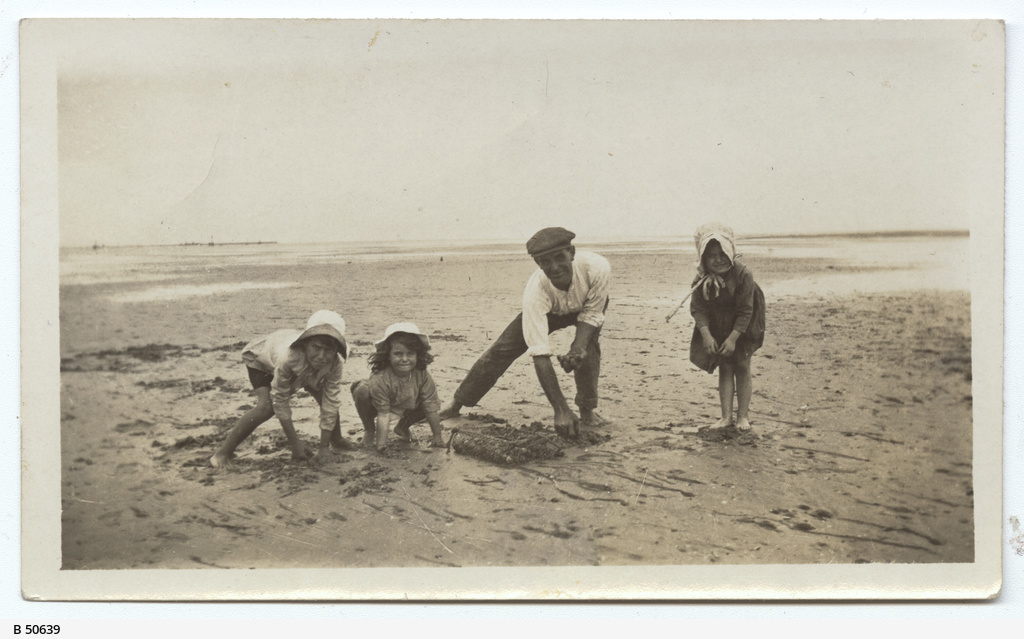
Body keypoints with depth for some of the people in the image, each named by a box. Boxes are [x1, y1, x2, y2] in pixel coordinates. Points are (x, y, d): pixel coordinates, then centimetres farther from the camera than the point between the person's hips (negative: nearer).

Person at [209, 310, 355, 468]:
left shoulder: (334, 364, -36)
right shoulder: (288, 356, -47)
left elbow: (330, 404, -26)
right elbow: (280, 402, -35)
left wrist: (324, 448, -25)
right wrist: (294, 443, -29)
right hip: (261, 358, -5)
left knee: (330, 398, -4)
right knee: (266, 407, -26)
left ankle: (337, 441, 25)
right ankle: (223, 452, -16)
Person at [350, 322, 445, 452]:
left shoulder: (422, 375, -26)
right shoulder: (380, 379, -36)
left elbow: (431, 407, -19)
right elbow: (383, 414, -32)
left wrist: (437, 436, -17)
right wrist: (381, 443, -34)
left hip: (406, 409, 4)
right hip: (378, 407, -4)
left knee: (433, 401, -17)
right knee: (362, 390, -35)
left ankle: (403, 426, 12)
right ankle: (369, 429, -4)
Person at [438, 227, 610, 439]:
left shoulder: (597, 268, -42)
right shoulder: (535, 292, -42)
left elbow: (591, 313, -24)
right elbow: (540, 355, -45)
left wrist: (578, 348, -44)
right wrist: (561, 409, -51)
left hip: (586, 305, 0)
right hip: (548, 310, 0)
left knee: (588, 344, -28)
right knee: (502, 349, -6)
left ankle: (587, 409, -7)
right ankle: (457, 403, 10)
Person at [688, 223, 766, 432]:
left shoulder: (742, 274, -25)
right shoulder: (701, 281, -16)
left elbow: (745, 311, -23)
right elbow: (698, 309, -16)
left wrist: (733, 338, -27)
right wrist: (706, 335, -30)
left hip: (741, 329, -3)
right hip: (717, 330, 3)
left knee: (742, 368, 2)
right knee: (724, 369, 5)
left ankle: (743, 415, 10)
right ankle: (726, 416, 7)